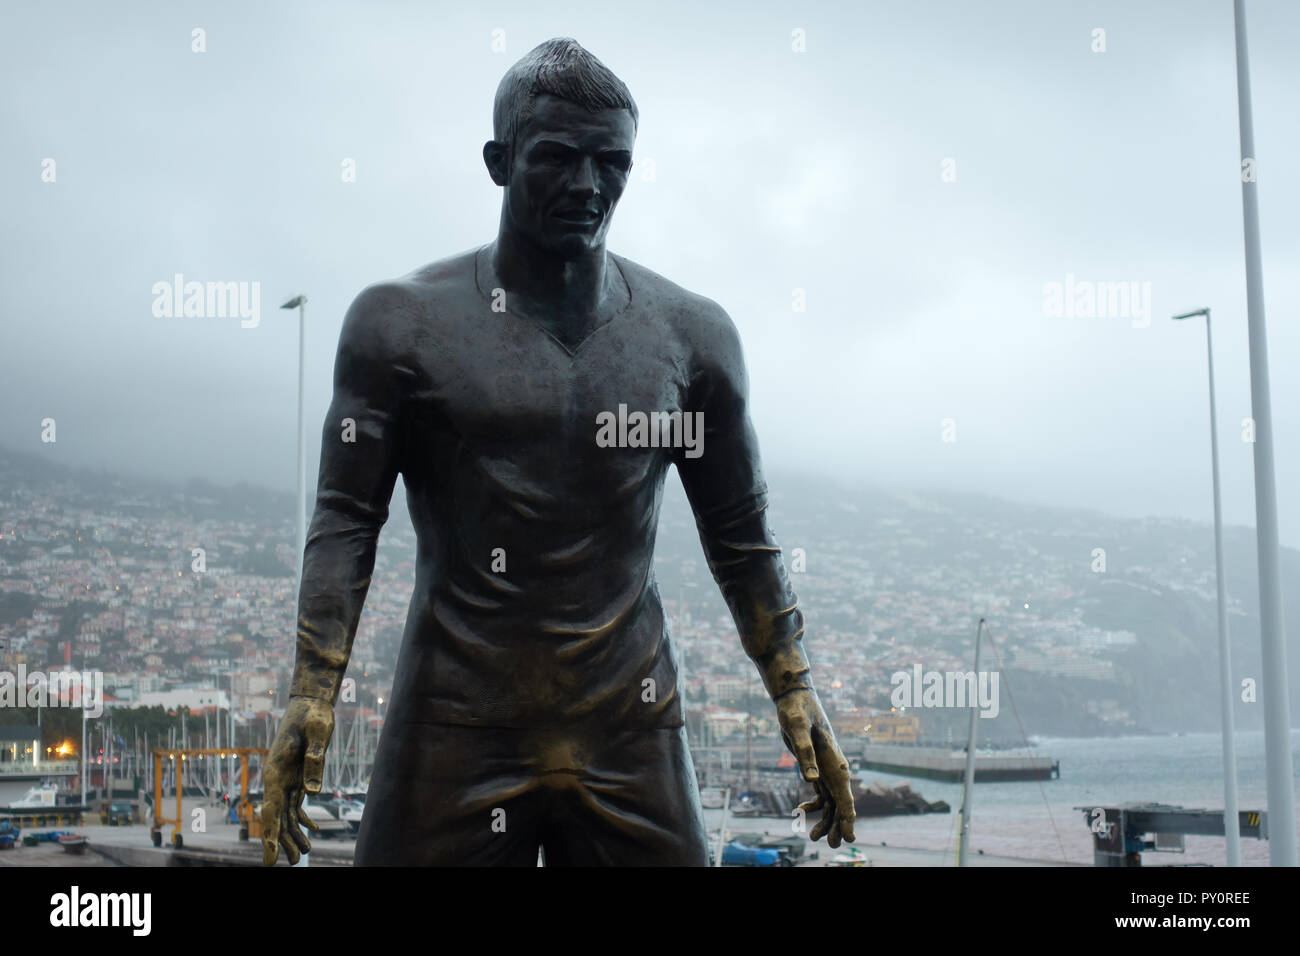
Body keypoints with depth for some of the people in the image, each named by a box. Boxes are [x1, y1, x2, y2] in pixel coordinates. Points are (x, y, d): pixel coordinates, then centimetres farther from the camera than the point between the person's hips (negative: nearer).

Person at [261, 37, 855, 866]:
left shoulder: (693, 335, 5)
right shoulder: (402, 322, -1)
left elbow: (742, 537, 10)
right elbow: (347, 520, -3)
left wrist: (795, 692, 5)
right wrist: (312, 695, -13)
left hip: (632, 735, 2)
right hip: (454, 731, -1)